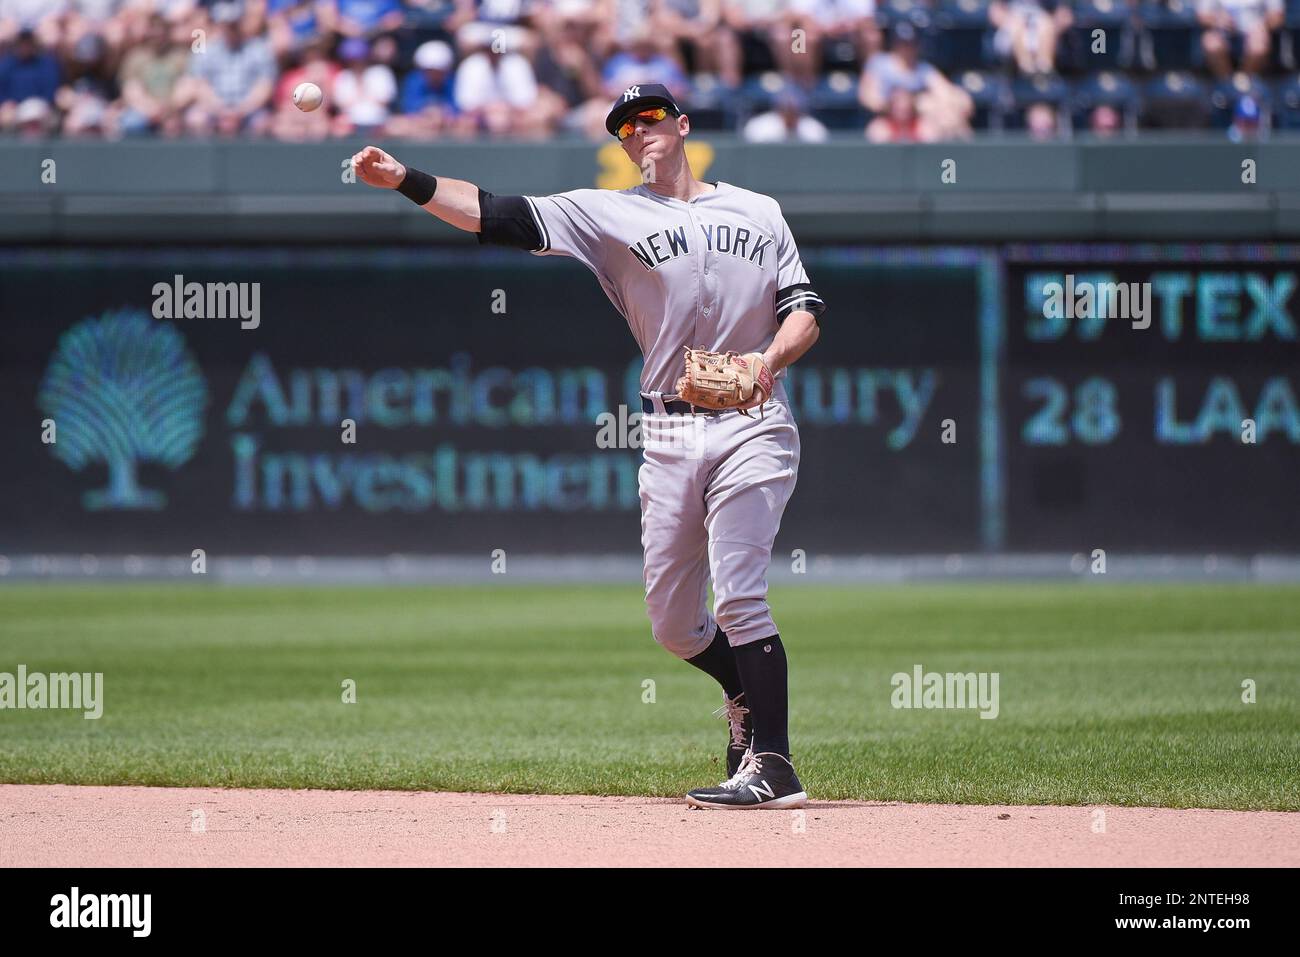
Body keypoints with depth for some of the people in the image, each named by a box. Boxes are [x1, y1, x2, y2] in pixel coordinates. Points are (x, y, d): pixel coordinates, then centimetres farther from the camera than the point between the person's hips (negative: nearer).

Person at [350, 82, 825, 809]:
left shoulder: (758, 212, 12)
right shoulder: (610, 214, 8)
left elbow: (805, 308, 10)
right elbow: (501, 216, -2)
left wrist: (769, 358, -12)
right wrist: (405, 180, -14)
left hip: (752, 425, -2)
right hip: (670, 434, 3)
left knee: (738, 595, -15)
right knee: (672, 620, 4)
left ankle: (772, 765, -13)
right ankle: (752, 695, 32)